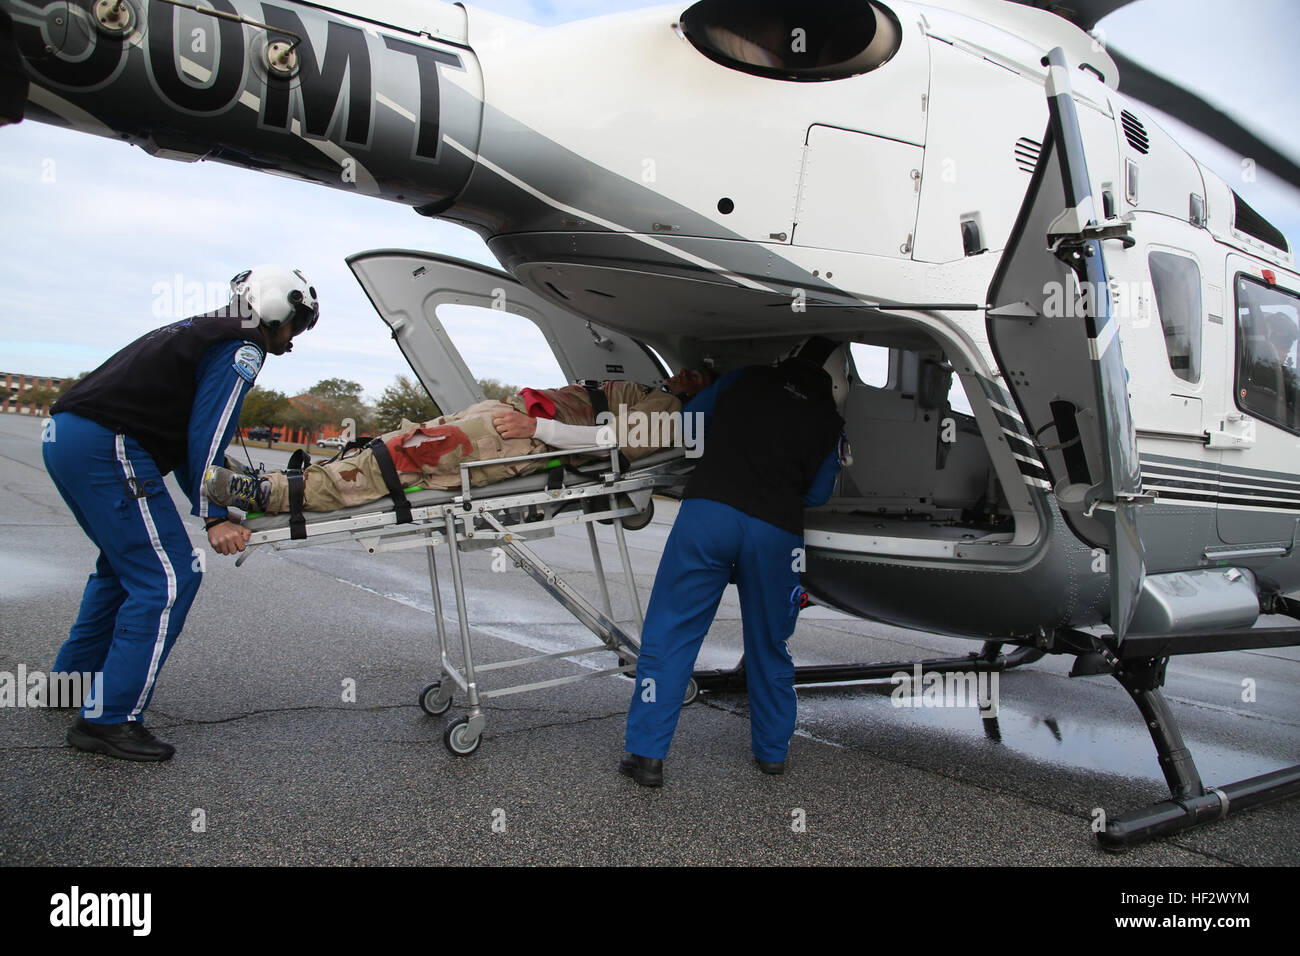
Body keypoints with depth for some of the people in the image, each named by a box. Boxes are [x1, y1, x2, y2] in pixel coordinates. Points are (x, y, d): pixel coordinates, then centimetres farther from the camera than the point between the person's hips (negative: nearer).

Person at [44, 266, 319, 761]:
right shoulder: (242, 349, -4)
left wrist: (213, 500, 23)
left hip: (63, 434, 11)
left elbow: (186, 427, 26)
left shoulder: (201, 331, 25)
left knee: (125, 562, 25)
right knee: (168, 578, -8)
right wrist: (214, 516, -14)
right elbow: (206, 433, -14)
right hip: (107, 447, -11)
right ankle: (109, 720, -6)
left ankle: (71, 679, 35)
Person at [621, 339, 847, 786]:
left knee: (668, 635, 4)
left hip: (707, 511, -1)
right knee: (769, 646, 19)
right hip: (775, 531, 1)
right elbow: (816, 493, 12)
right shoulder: (828, 421, 11)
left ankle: (647, 753, 3)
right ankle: (772, 750, 31)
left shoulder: (746, 379, 13)